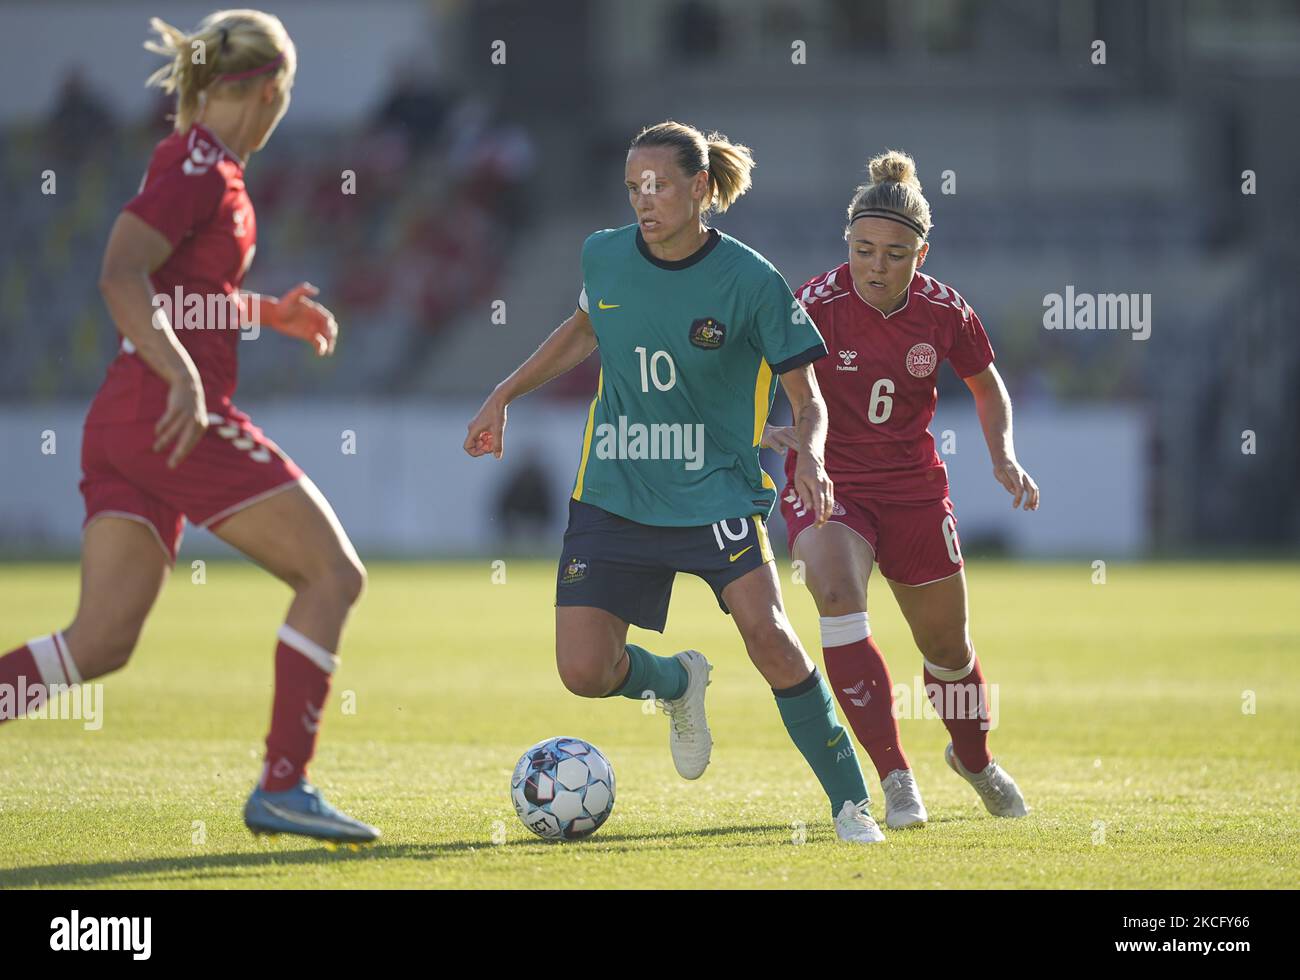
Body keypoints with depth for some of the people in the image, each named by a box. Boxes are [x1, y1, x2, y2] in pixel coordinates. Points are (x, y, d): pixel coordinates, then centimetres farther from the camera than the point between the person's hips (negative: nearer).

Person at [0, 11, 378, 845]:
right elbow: (121, 277, -21)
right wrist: (184, 379, -30)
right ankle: (282, 787, -5)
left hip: (128, 422, 9)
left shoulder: (208, 165, 19)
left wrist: (270, 311, 29)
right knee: (333, 572, -1)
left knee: (102, 644, 2)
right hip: (177, 415, -9)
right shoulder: (200, 165, -9)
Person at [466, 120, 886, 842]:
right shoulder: (604, 256, -2)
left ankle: (850, 803, -12)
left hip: (716, 492, -4)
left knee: (767, 634, -25)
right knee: (584, 672, -7)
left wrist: (809, 458, -26)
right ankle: (677, 682, 30)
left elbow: (807, 401, -5)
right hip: (613, 497, 4)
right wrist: (503, 396, 19)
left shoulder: (751, 283, -12)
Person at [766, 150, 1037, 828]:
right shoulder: (815, 306, -19)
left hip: (911, 486, 3)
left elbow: (987, 386, 9)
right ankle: (895, 778, -24)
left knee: (947, 645, 13)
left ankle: (974, 757, 46)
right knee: (836, 593, -31)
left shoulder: (943, 313, -10)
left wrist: (1005, 455, -5)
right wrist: (761, 429, -36)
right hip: (827, 484, -3)